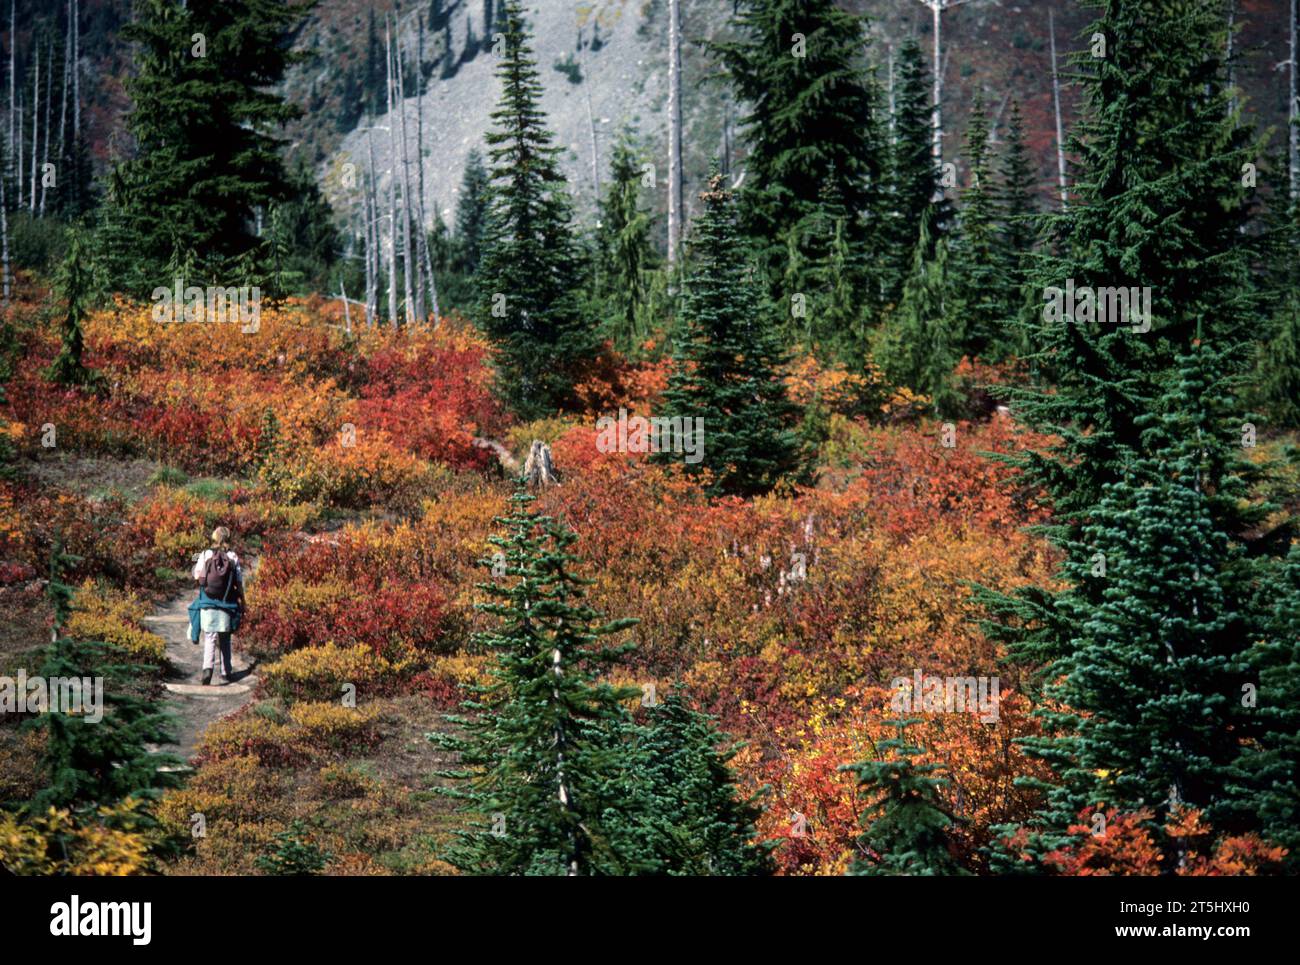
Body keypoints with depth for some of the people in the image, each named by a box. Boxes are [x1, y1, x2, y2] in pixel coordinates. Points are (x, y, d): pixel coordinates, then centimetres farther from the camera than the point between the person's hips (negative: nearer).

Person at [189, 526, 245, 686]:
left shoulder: (205, 555, -3)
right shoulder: (233, 558, -2)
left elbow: (197, 577, 0)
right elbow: (239, 583, -1)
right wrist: (242, 604, 7)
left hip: (207, 603, -1)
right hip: (226, 605, 1)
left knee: (210, 638, -1)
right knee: (225, 640, 15)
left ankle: (208, 668, -23)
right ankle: (226, 673, 21)